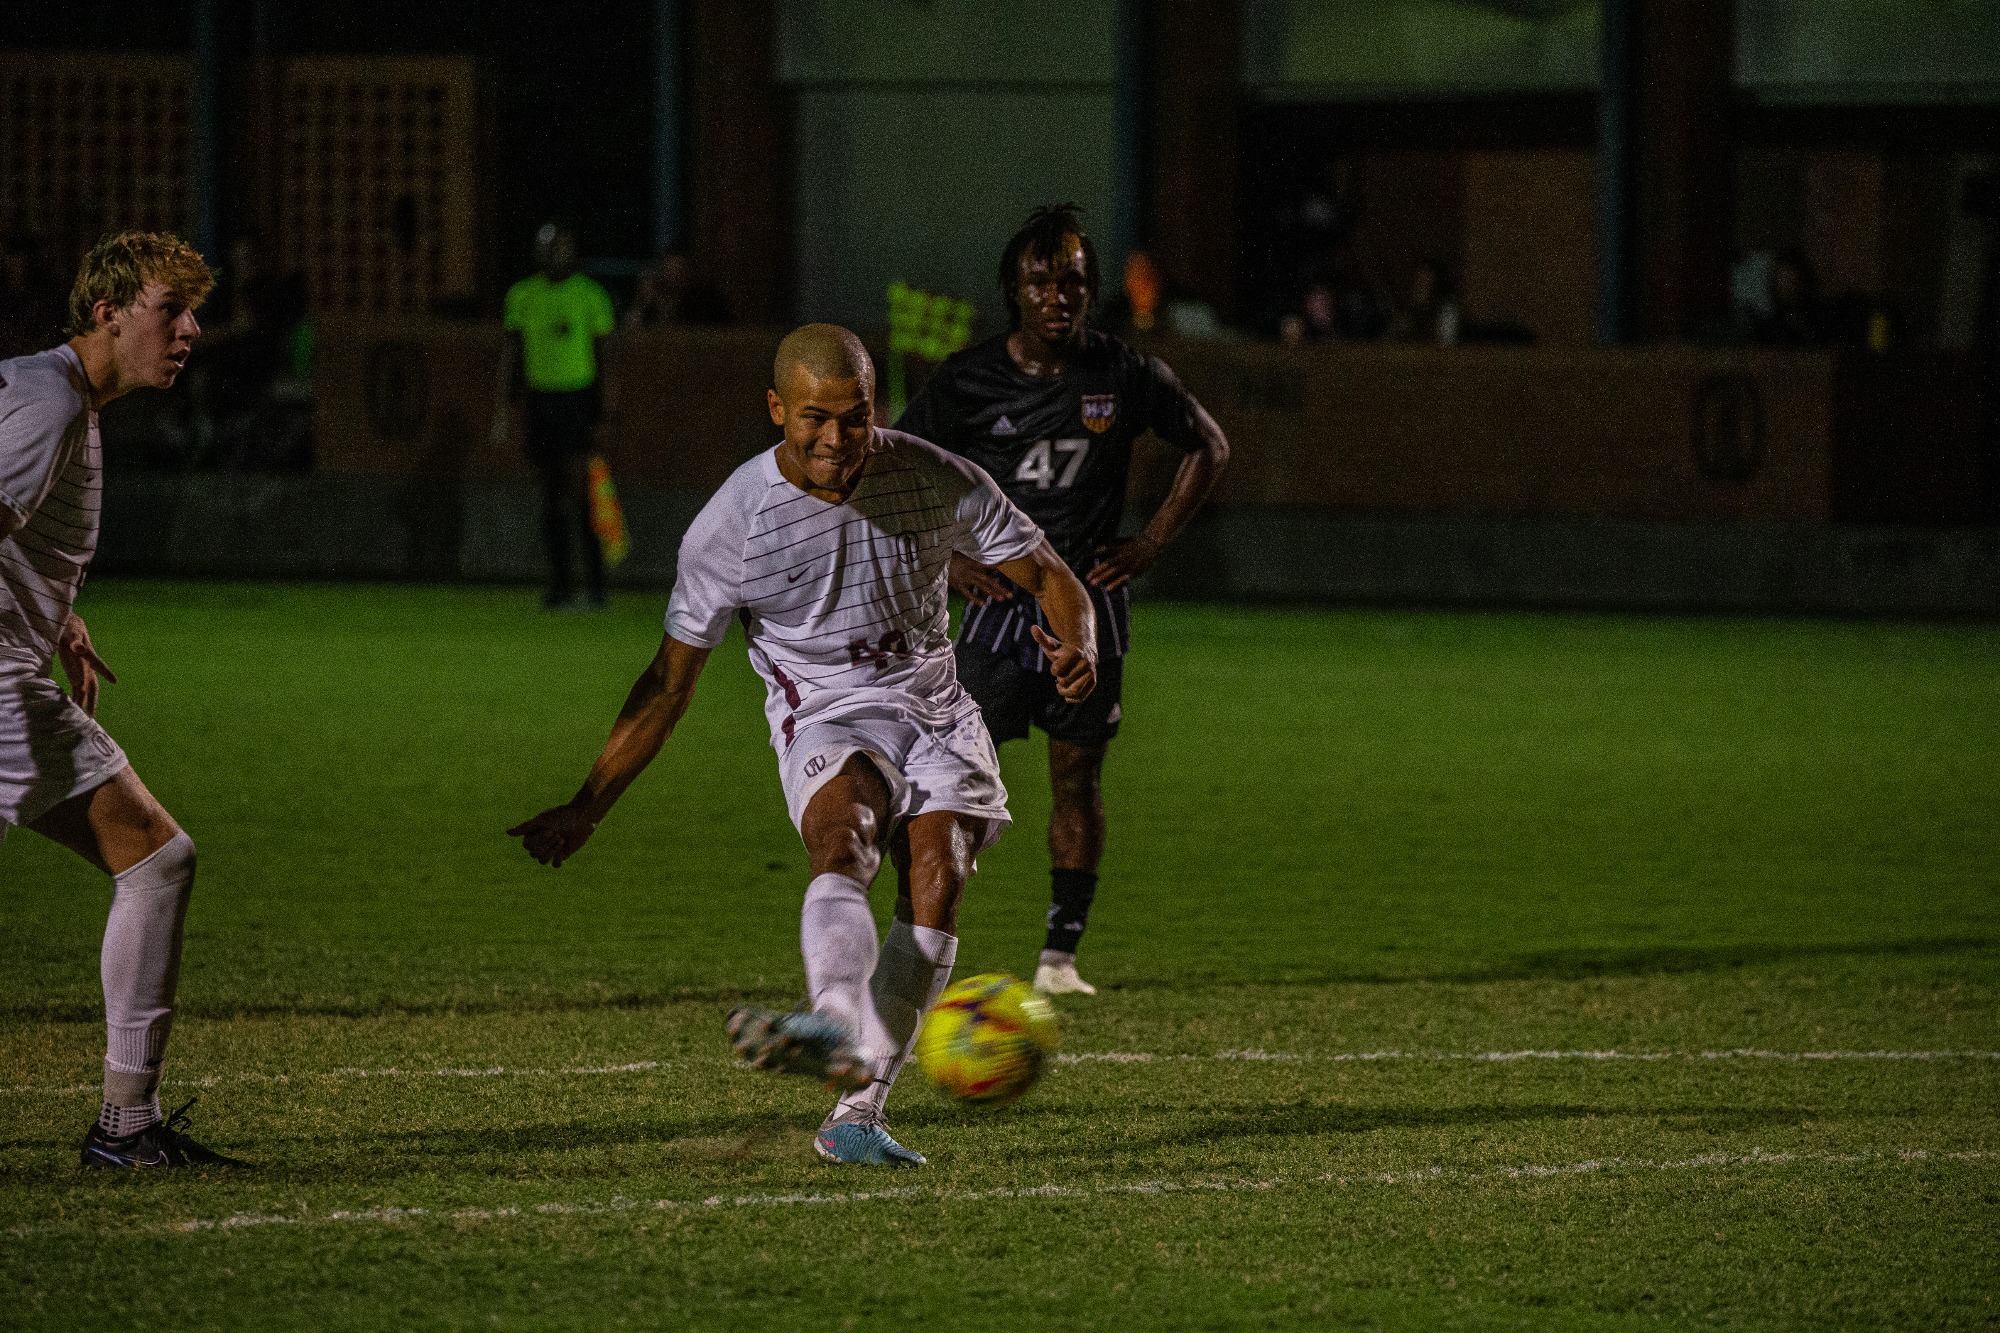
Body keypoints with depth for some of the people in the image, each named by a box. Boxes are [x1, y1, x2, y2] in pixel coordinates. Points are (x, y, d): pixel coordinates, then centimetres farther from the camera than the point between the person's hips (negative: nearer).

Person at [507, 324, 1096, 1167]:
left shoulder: (938, 482, -7)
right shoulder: (733, 525, -11)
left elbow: (1045, 574, 3)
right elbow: (669, 683, -3)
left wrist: (1077, 647, -21)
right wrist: (586, 809, -6)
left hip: (935, 713, 3)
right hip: (826, 721, -3)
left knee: (935, 887, -22)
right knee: (842, 845, -34)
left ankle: (856, 1113, -24)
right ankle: (836, 1030, -63)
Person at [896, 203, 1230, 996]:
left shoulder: (1126, 377, -2)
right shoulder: (969, 381, -3)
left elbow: (1209, 448, 12)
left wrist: (1152, 544, 4)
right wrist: (947, 560, -3)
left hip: (1091, 602, 1)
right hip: (1000, 598, -1)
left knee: (1078, 776, 3)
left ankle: (1061, 953, 9)